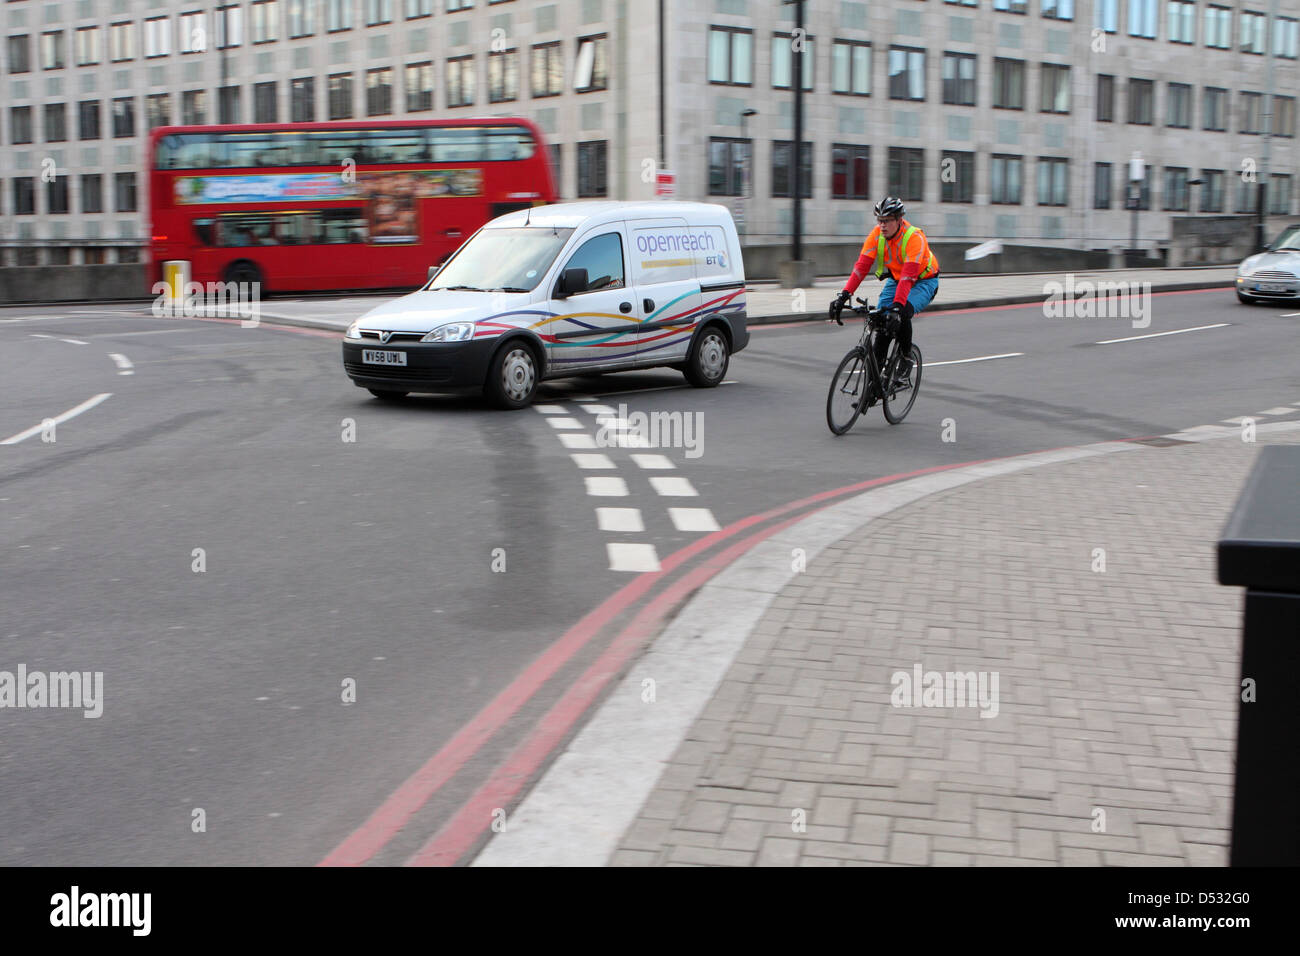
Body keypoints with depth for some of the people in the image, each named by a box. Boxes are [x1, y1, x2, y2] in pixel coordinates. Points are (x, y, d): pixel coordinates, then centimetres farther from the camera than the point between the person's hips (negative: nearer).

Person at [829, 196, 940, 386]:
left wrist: (898, 304, -52)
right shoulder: (877, 235, -16)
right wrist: (844, 294, -34)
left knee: (902, 314, -30)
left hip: (924, 281, -5)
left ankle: (906, 358, -7)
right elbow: (861, 266, -22)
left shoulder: (914, 237, -31)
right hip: (895, 279, 5)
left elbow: (908, 276, -40)